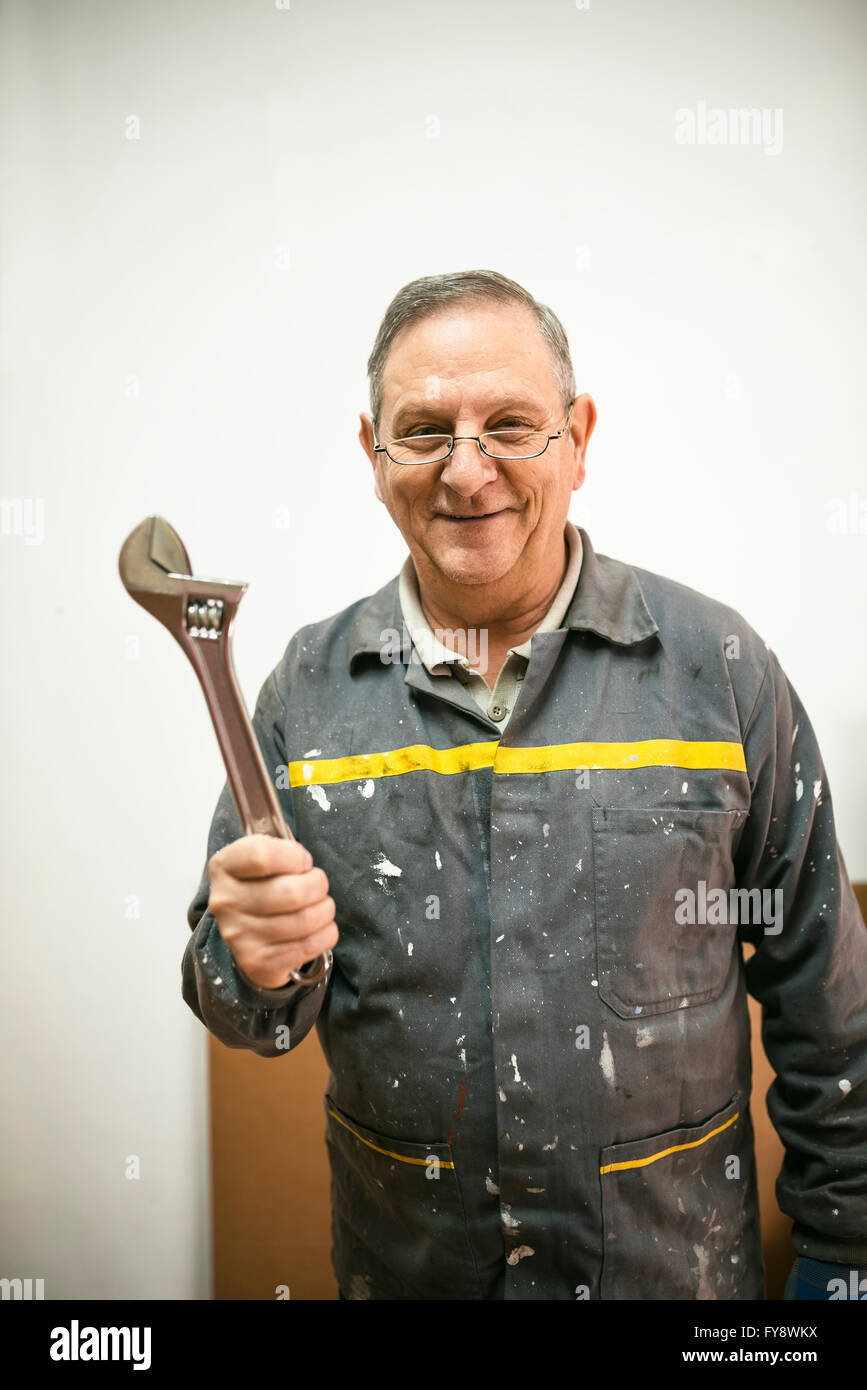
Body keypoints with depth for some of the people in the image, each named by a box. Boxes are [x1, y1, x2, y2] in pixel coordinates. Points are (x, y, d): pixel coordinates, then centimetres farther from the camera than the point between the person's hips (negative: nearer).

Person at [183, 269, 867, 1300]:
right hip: (404, 1254, 2)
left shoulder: (716, 665, -11)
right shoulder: (309, 688, -8)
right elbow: (252, 1013, -2)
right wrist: (254, 967, -25)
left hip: (671, 1253, 0)